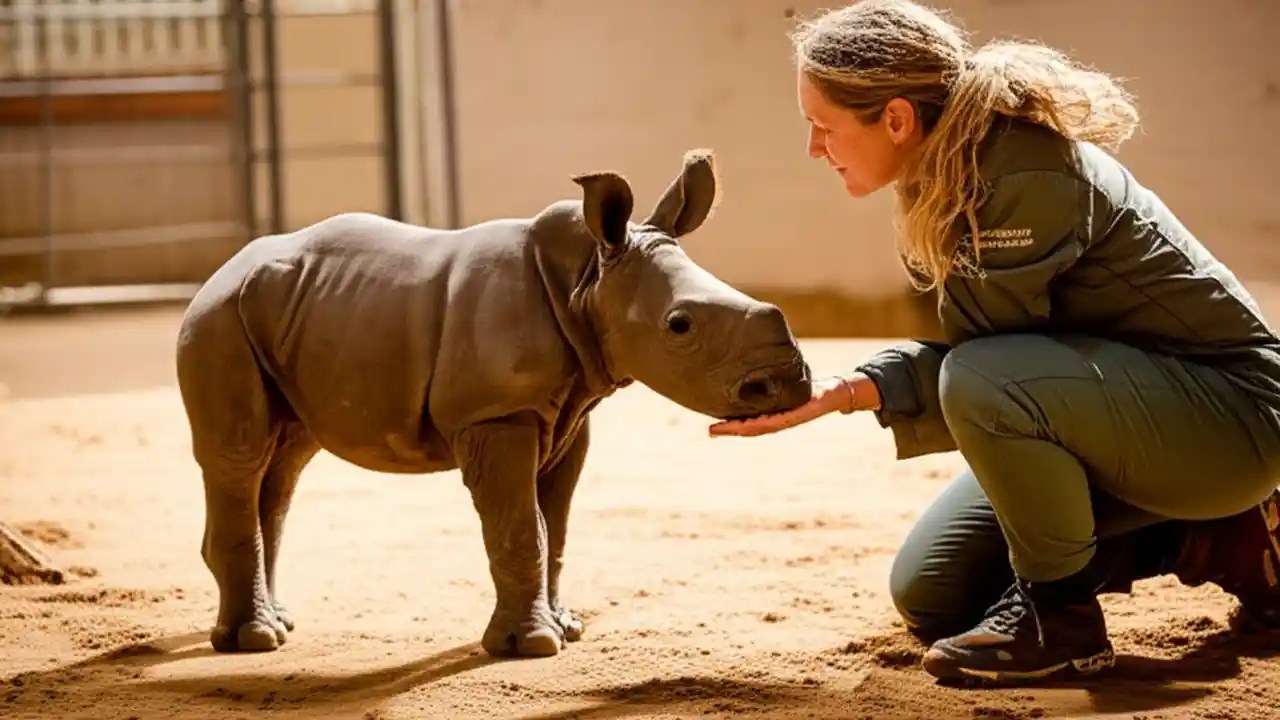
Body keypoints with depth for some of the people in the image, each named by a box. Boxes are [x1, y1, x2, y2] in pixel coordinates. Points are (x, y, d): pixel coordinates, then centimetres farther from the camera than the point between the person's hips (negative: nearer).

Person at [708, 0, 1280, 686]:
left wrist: (846, 391, -13)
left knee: (984, 382, -35)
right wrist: (848, 387, -14)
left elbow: (983, 362, -24)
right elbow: (967, 348, 1)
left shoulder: (1028, 178, -28)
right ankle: (1203, 539, 16)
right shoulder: (954, 172, 0)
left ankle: (1060, 611, -11)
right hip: (1116, 394, 10)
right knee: (928, 596, 8)